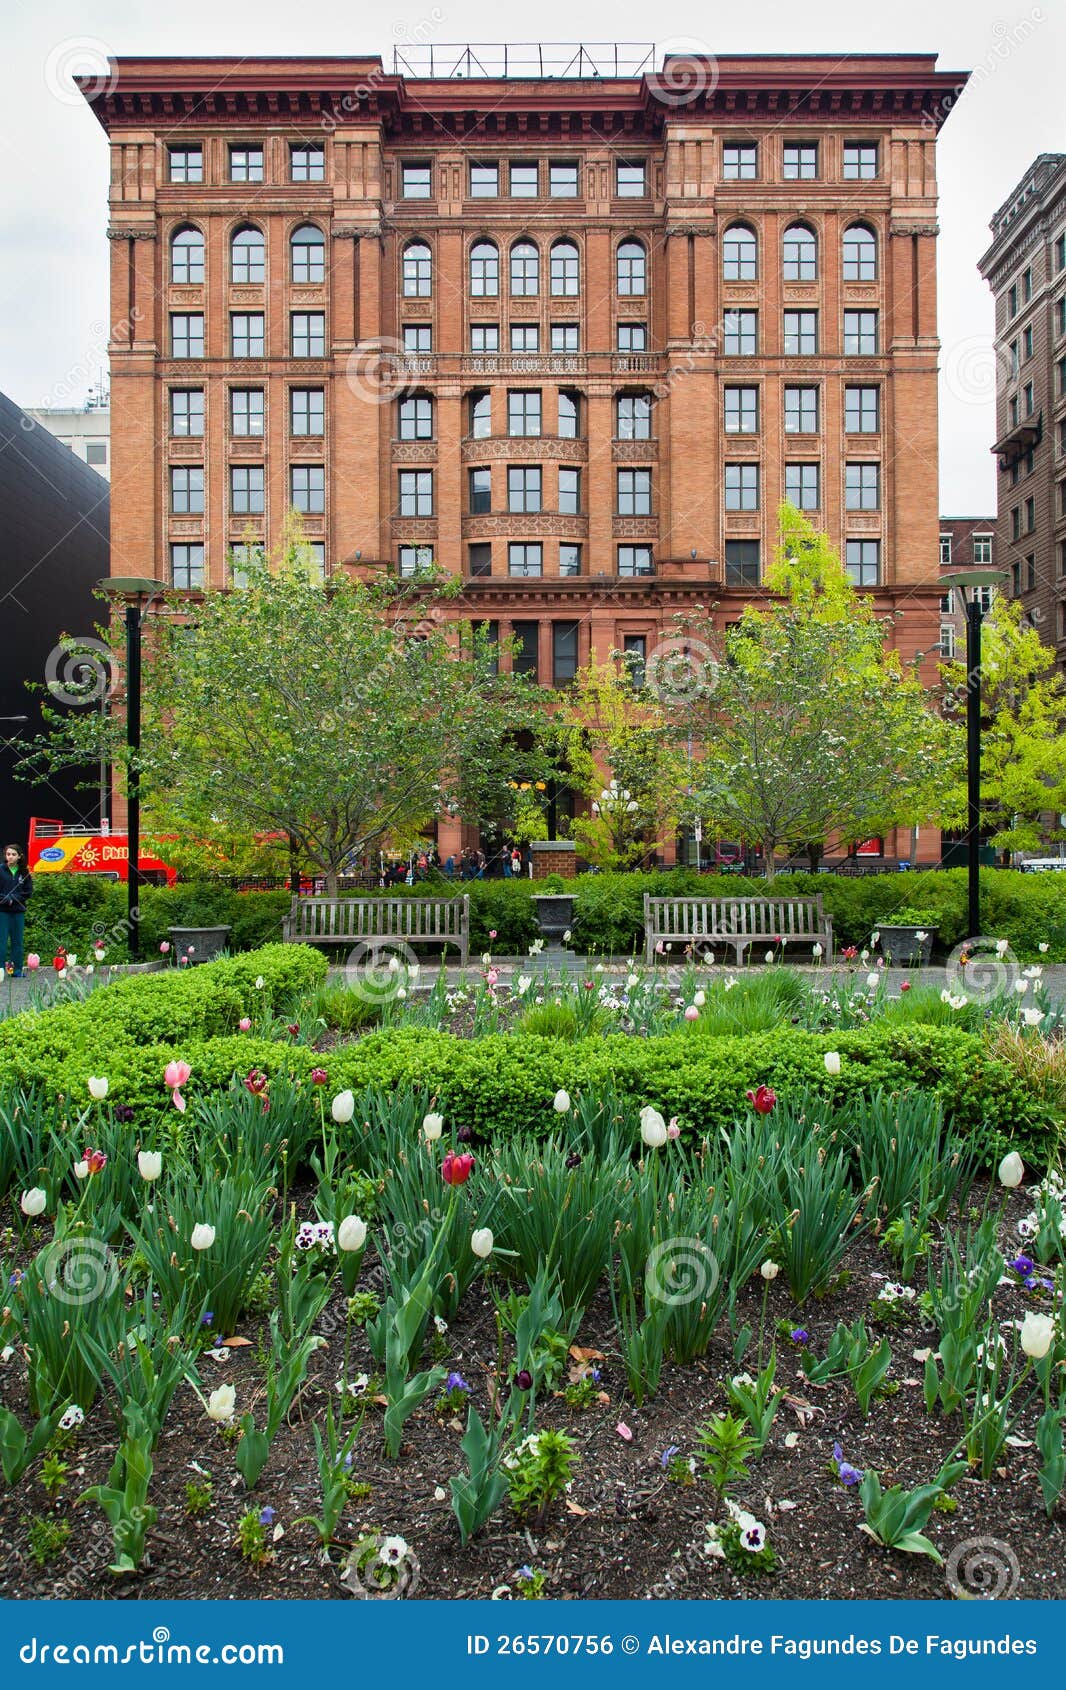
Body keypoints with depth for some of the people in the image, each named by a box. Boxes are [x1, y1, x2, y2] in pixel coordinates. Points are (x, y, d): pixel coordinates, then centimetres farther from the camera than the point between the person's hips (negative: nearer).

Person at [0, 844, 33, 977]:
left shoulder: (24, 872, 5)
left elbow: (28, 891, 3)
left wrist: (13, 898, -9)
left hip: (18, 911, 2)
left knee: (17, 941, 6)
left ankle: (17, 970, 12)